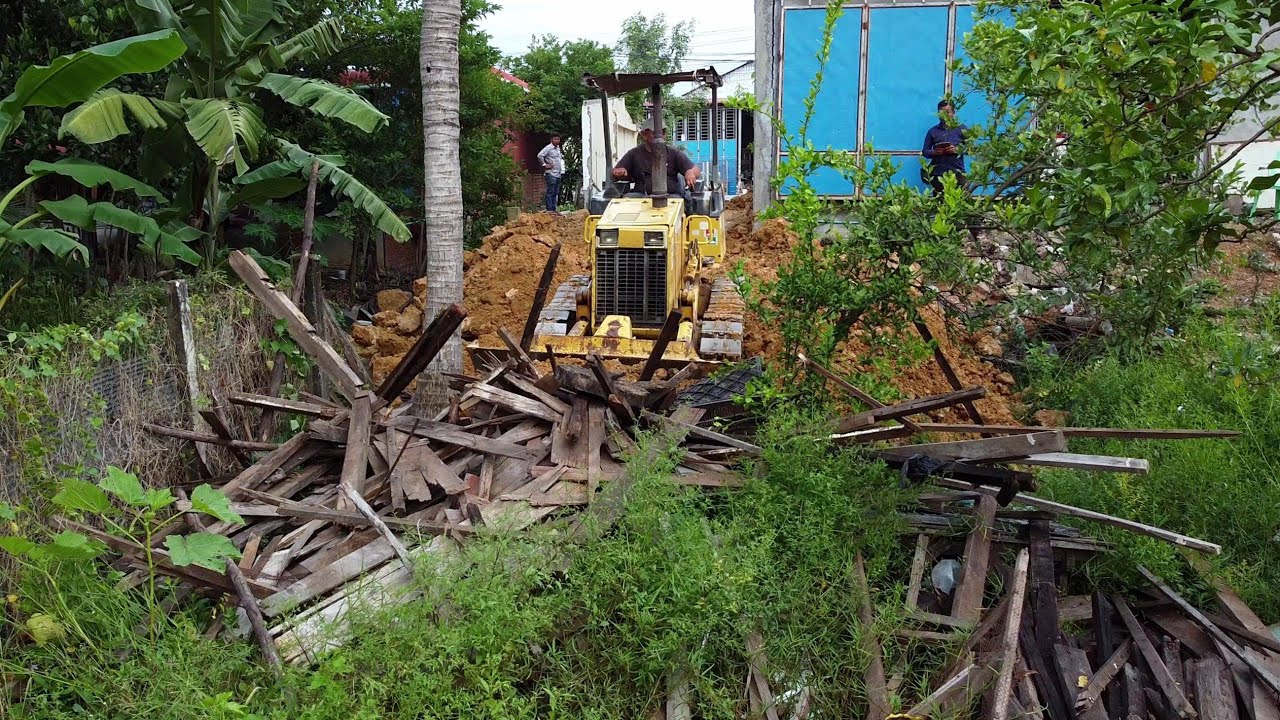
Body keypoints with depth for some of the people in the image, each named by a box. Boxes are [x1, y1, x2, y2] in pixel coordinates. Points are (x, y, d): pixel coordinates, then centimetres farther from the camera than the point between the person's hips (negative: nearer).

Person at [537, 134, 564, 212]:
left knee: (556, 193, 8)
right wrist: (545, 165, -15)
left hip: (558, 174, 8)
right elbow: (539, 155, -19)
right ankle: (549, 209, -9)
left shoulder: (558, 148, 17)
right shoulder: (548, 148, -9)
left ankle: (553, 209, 12)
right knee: (550, 192, -9)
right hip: (551, 174, -8)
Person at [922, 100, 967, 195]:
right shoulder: (932, 131, 14)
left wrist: (957, 150, -12)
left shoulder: (961, 129, 12)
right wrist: (933, 153, -9)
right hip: (938, 172, 1)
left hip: (957, 171, -1)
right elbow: (925, 152, 13)